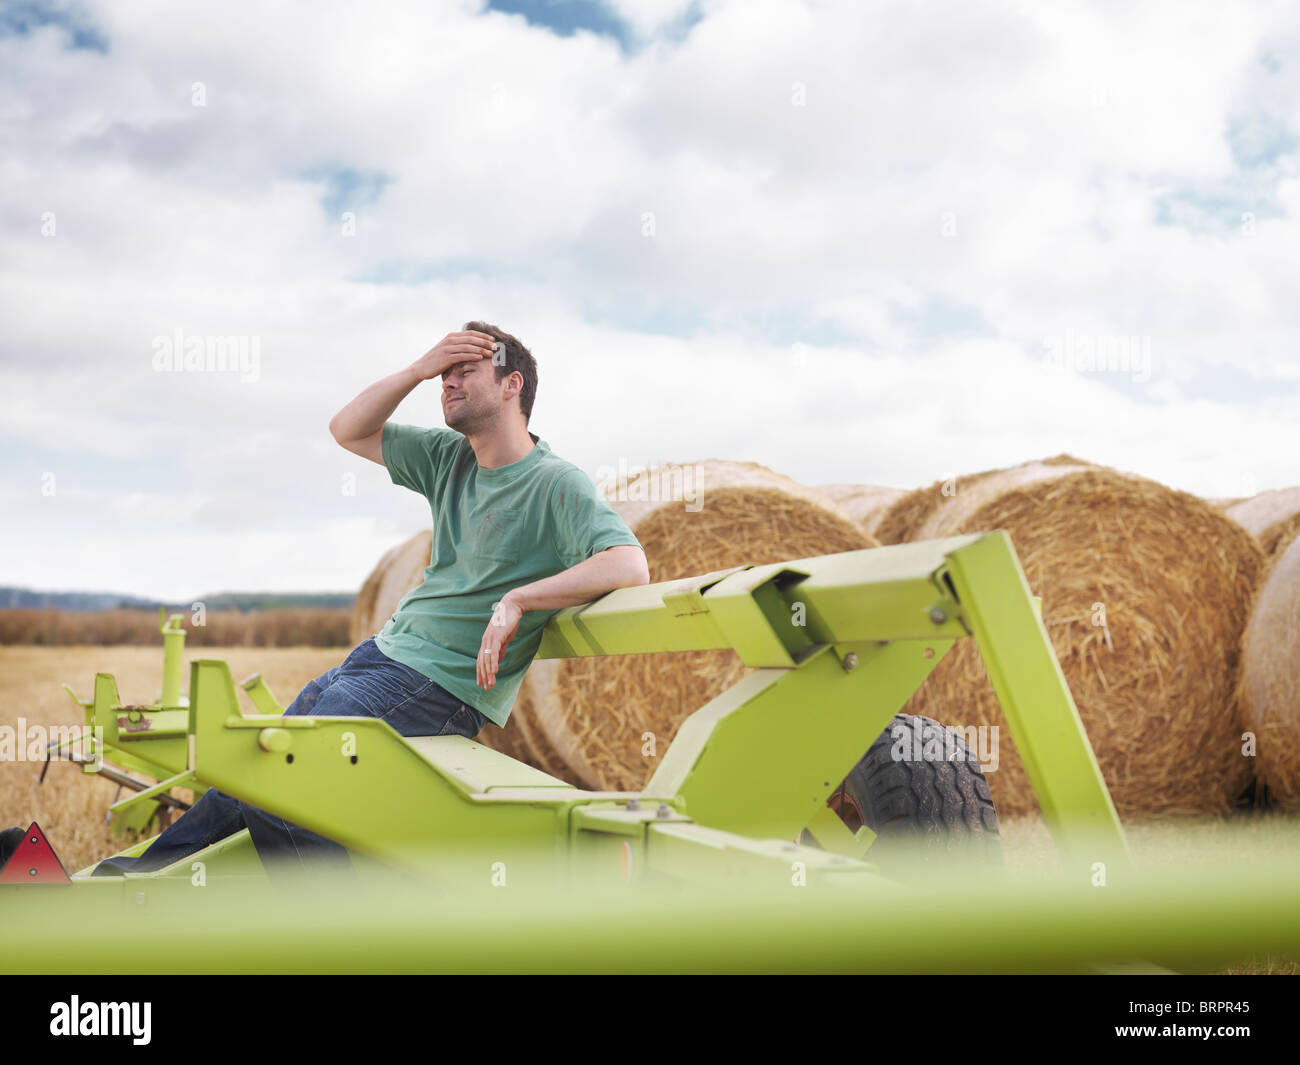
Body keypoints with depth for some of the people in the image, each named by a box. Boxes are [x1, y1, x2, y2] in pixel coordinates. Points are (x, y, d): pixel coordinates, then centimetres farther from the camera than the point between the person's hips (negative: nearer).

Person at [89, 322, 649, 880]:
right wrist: (418, 370, 0)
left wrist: (518, 599, -34)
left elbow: (630, 565, -26)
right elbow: (348, 431, 14)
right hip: (381, 652, 8)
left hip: (438, 685, -8)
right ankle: (154, 866, 31)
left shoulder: (557, 486, -12)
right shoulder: (451, 459, 11)